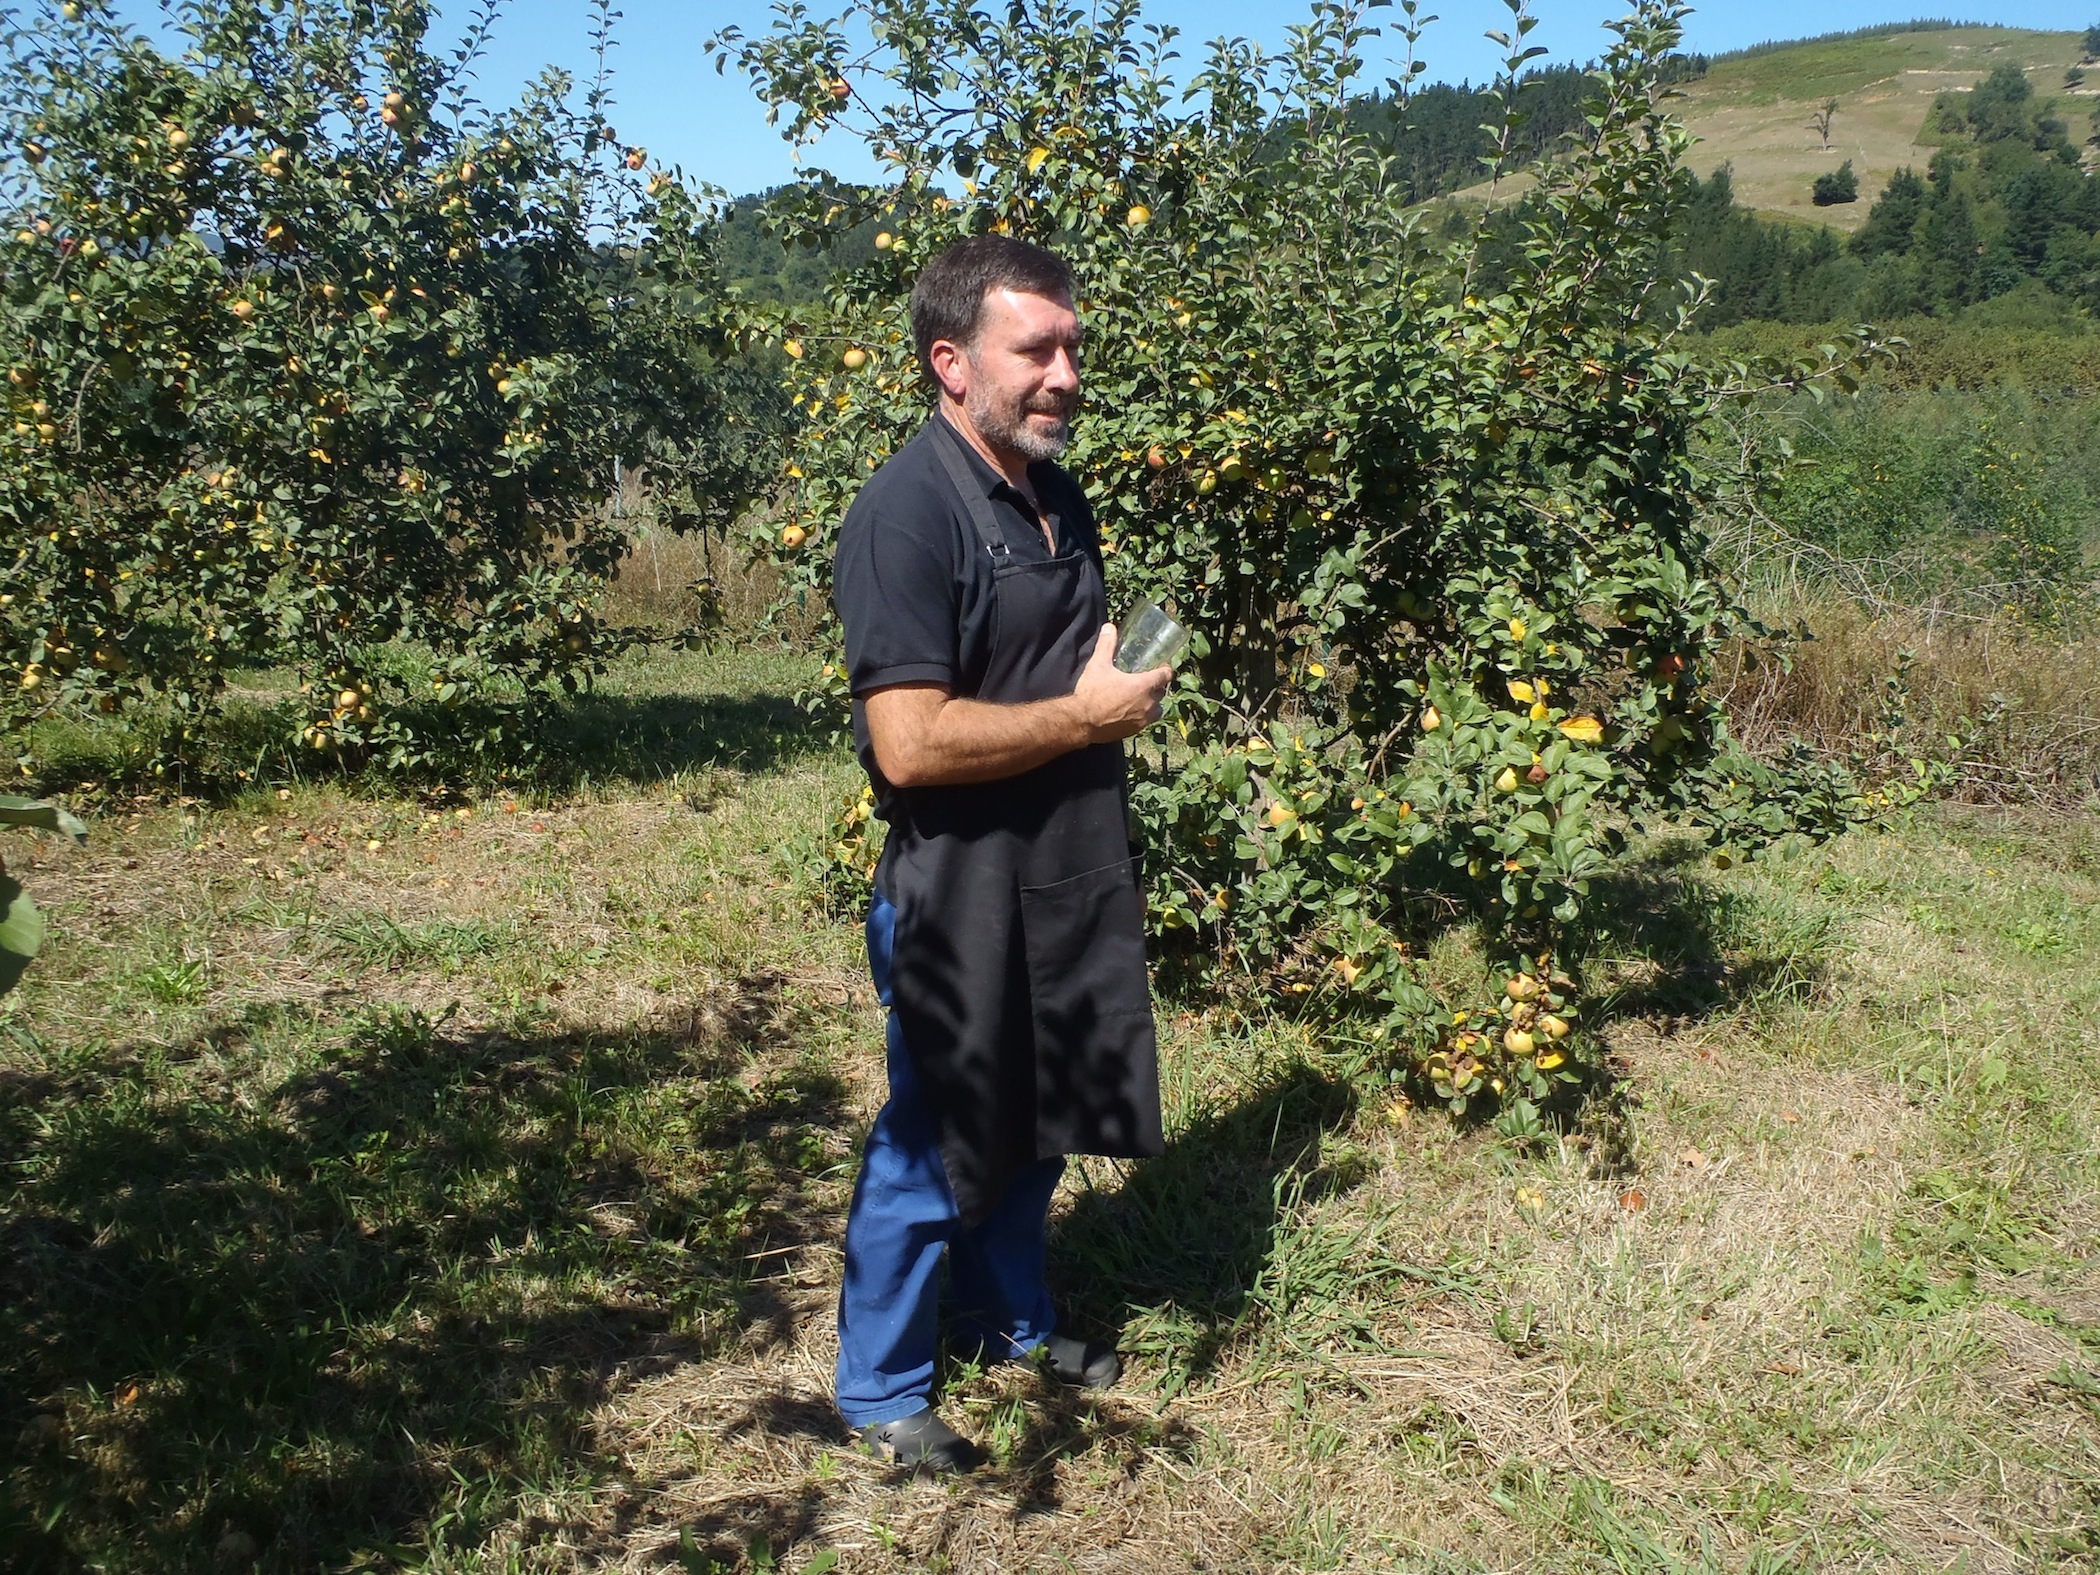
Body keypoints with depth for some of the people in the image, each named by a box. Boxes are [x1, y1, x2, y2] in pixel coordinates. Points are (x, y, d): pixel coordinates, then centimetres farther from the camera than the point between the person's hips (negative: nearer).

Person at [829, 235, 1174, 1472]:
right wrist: (1087, 715, -20)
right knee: (934, 1144, 6)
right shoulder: (908, 513, -20)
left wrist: (1134, 685, 9)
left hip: (1072, 878, 8)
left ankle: (1011, 1315, 42)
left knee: (1034, 1119, 21)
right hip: (960, 892, -8)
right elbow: (910, 743, -27)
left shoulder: (1061, 499, 9)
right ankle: (881, 1391, 24)